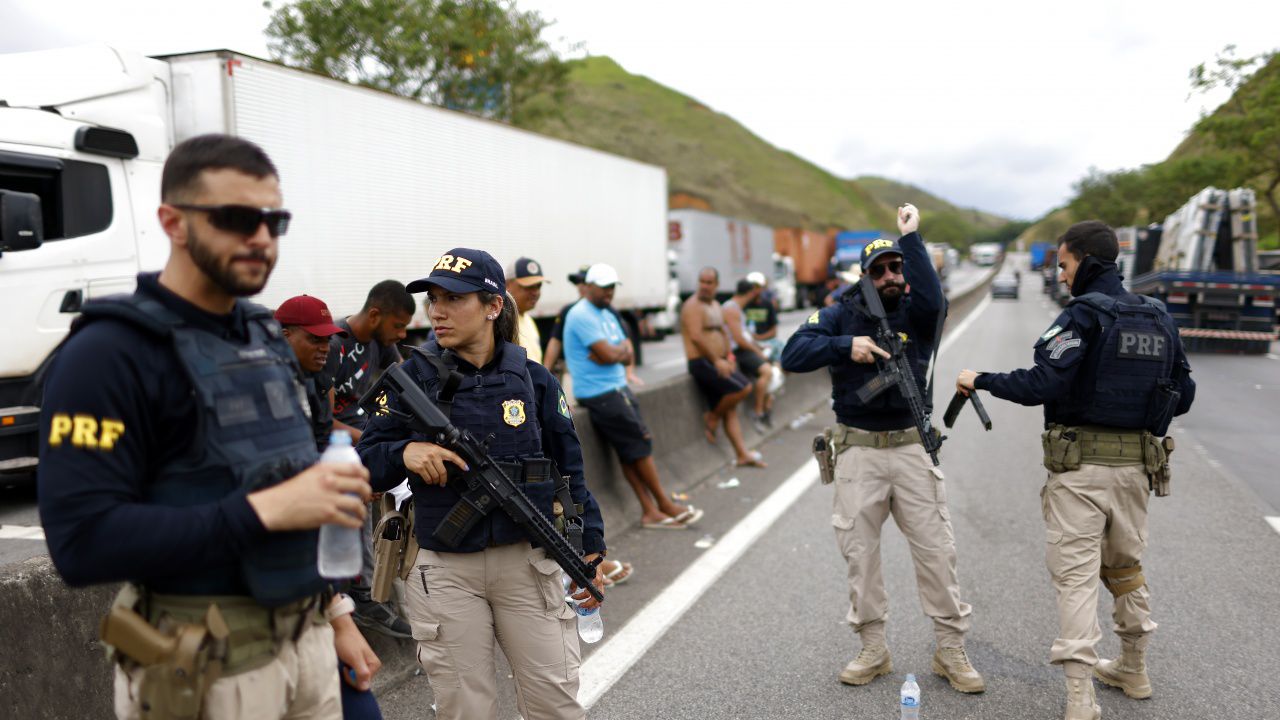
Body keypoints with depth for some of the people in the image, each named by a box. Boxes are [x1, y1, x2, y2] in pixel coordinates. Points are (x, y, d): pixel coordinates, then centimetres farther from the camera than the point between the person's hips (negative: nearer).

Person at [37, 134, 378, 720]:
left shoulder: (265, 336, 8)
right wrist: (261, 510, -27)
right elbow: (81, 543, -22)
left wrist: (334, 611, 14)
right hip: (207, 667, -6)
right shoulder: (111, 353, -15)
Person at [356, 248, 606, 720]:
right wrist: (404, 453, -23)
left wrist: (590, 548, 5)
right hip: (444, 571, 0)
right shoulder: (414, 378, -2)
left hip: (527, 562, 1)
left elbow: (569, 467, 7)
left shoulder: (532, 379, 1)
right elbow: (365, 464, -2)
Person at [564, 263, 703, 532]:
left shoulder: (607, 315, 17)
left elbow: (628, 355, 10)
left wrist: (613, 352, -11)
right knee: (640, 444, -4)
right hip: (599, 393, -9)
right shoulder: (582, 315, -13)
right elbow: (609, 354, -20)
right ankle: (665, 504, 8)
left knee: (631, 452, 6)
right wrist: (622, 347, 1)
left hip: (617, 388, 9)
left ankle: (650, 511, 8)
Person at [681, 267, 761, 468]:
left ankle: (743, 454, 11)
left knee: (730, 410, 8)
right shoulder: (693, 306, -11)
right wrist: (717, 360, -21)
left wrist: (728, 357, 9)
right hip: (702, 362, -9)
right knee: (744, 387, -18)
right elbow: (696, 337, -21)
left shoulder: (716, 305, 17)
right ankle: (712, 418, 1)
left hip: (717, 362, 9)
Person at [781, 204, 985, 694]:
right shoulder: (842, 314, 3)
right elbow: (792, 355, -7)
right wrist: (845, 345, -20)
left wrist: (910, 236, -22)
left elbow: (932, 299, -24)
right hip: (858, 451, 1)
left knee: (936, 551, 3)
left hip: (911, 448, 0)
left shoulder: (917, 313, 2)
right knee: (860, 552, 8)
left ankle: (951, 652, 19)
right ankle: (874, 651, 24)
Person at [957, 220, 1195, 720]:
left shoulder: (1083, 315, -13)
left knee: (1075, 573, -3)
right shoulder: (1159, 319, 9)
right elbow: (1183, 394, 13)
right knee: (1126, 566, 23)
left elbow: (1041, 384, -23)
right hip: (1135, 462, 7)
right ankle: (1133, 669, 39)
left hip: (1080, 463, -7)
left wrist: (981, 381, -11)